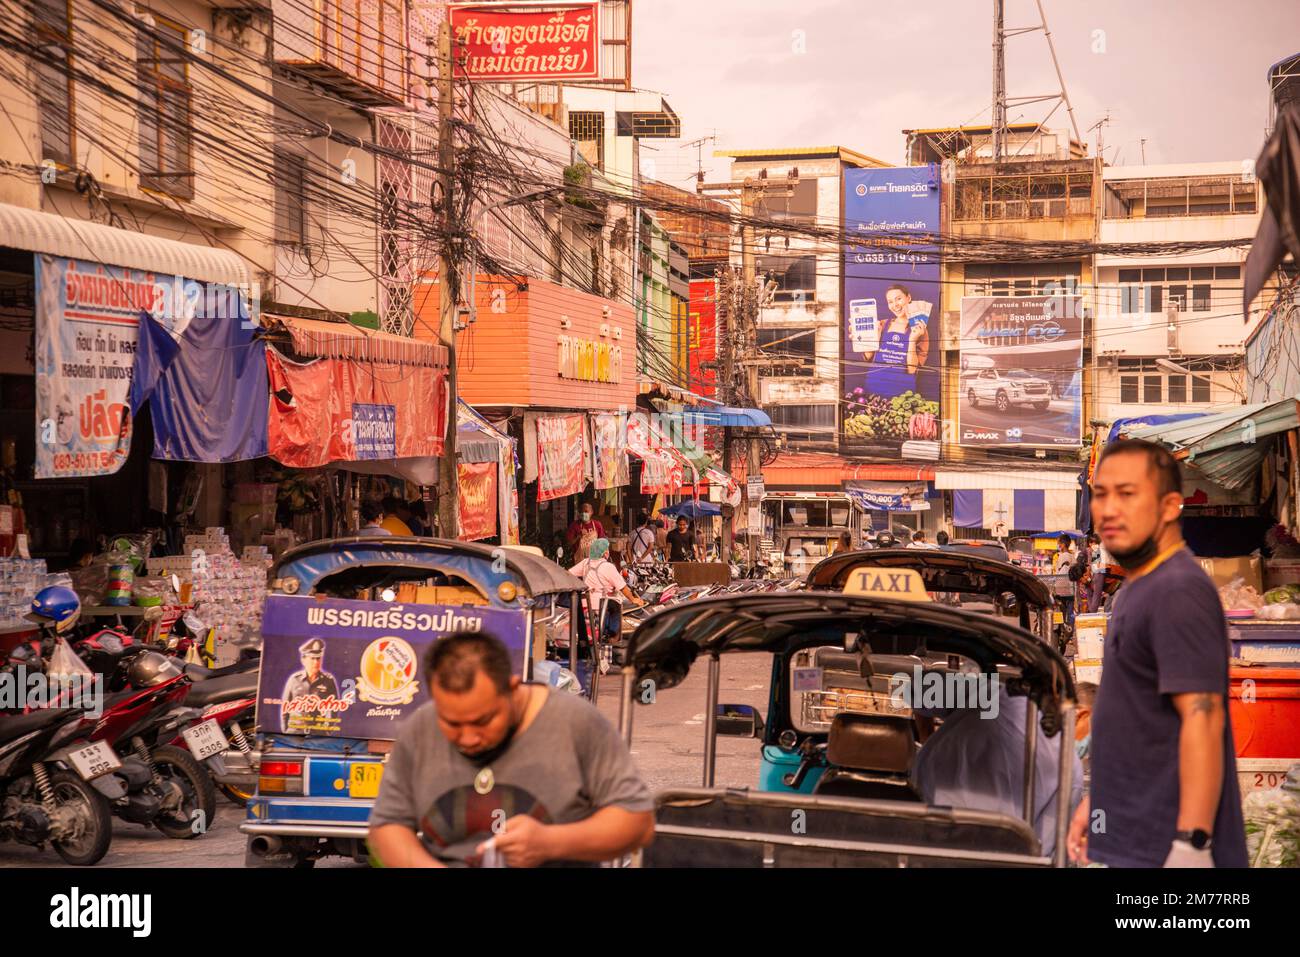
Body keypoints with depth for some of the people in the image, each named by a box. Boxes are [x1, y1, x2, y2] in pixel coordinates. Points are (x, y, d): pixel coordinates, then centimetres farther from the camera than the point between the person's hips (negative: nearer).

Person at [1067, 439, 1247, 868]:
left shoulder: (1178, 591, -17)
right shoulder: (1135, 589, 14)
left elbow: (1202, 718, -23)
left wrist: (1191, 844, -27)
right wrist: (1098, 801, 22)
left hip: (1165, 847, -9)